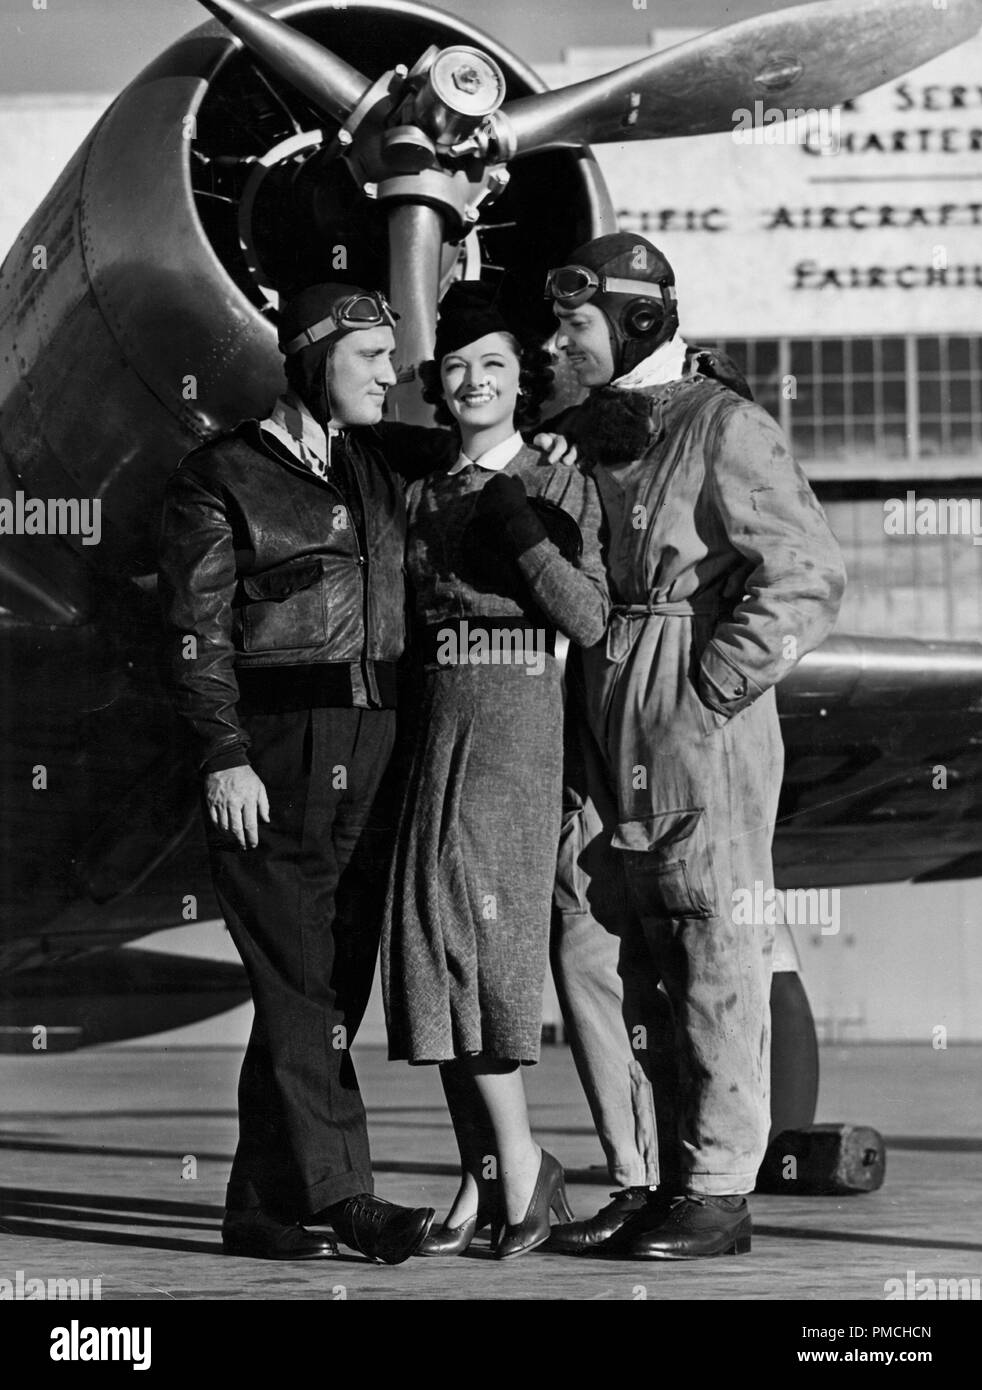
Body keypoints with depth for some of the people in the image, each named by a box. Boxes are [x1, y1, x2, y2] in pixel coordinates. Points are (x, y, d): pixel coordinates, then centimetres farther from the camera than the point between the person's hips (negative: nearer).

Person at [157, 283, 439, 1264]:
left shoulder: (378, 473, 19)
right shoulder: (220, 480, -1)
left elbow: (404, 611, 23)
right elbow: (197, 632, -6)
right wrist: (225, 755, -14)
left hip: (372, 757, 6)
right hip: (274, 759, -6)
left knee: (330, 986, 5)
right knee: (301, 981, -10)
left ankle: (263, 1209, 11)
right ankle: (339, 1195, -13)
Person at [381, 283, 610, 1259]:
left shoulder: (561, 491, 3)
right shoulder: (421, 494, 15)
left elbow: (589, 622, -4)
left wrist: (525, 537, -13)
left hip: (519, 725, -5)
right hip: (436, 726, 5)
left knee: (477, 933, -15)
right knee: (436, 953, -1)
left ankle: (519, 1169, -7)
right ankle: (481, 1180, 4)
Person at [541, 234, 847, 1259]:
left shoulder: (721, 426, -9)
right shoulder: (577, 435, 14)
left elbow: (806, 579, -15)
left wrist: (705, 688, -15)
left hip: (701, 726, -8)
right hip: (601, 741, 8)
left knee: (712, 960, -1)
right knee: (590, 952, 7)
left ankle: (717, 1192, 5)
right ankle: (642, 1178, 16)